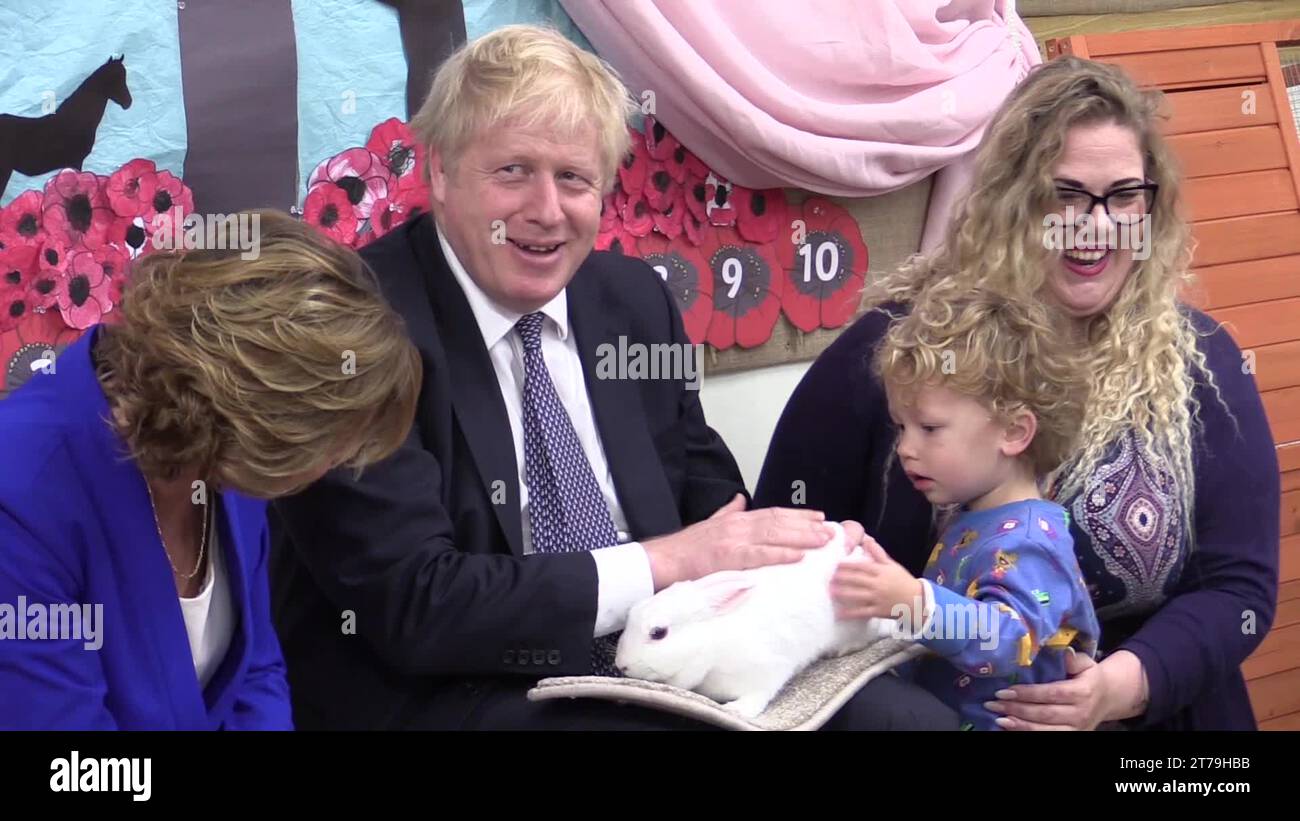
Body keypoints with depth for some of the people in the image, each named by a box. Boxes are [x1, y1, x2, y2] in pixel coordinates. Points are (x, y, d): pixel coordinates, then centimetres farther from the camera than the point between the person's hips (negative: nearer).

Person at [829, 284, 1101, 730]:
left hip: (986, 721, -8)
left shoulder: (1026, 541, -15)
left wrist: (913, 602, -42)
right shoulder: (968, 519, 14)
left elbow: (1009, 639, -30)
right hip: (936, 708, 9)